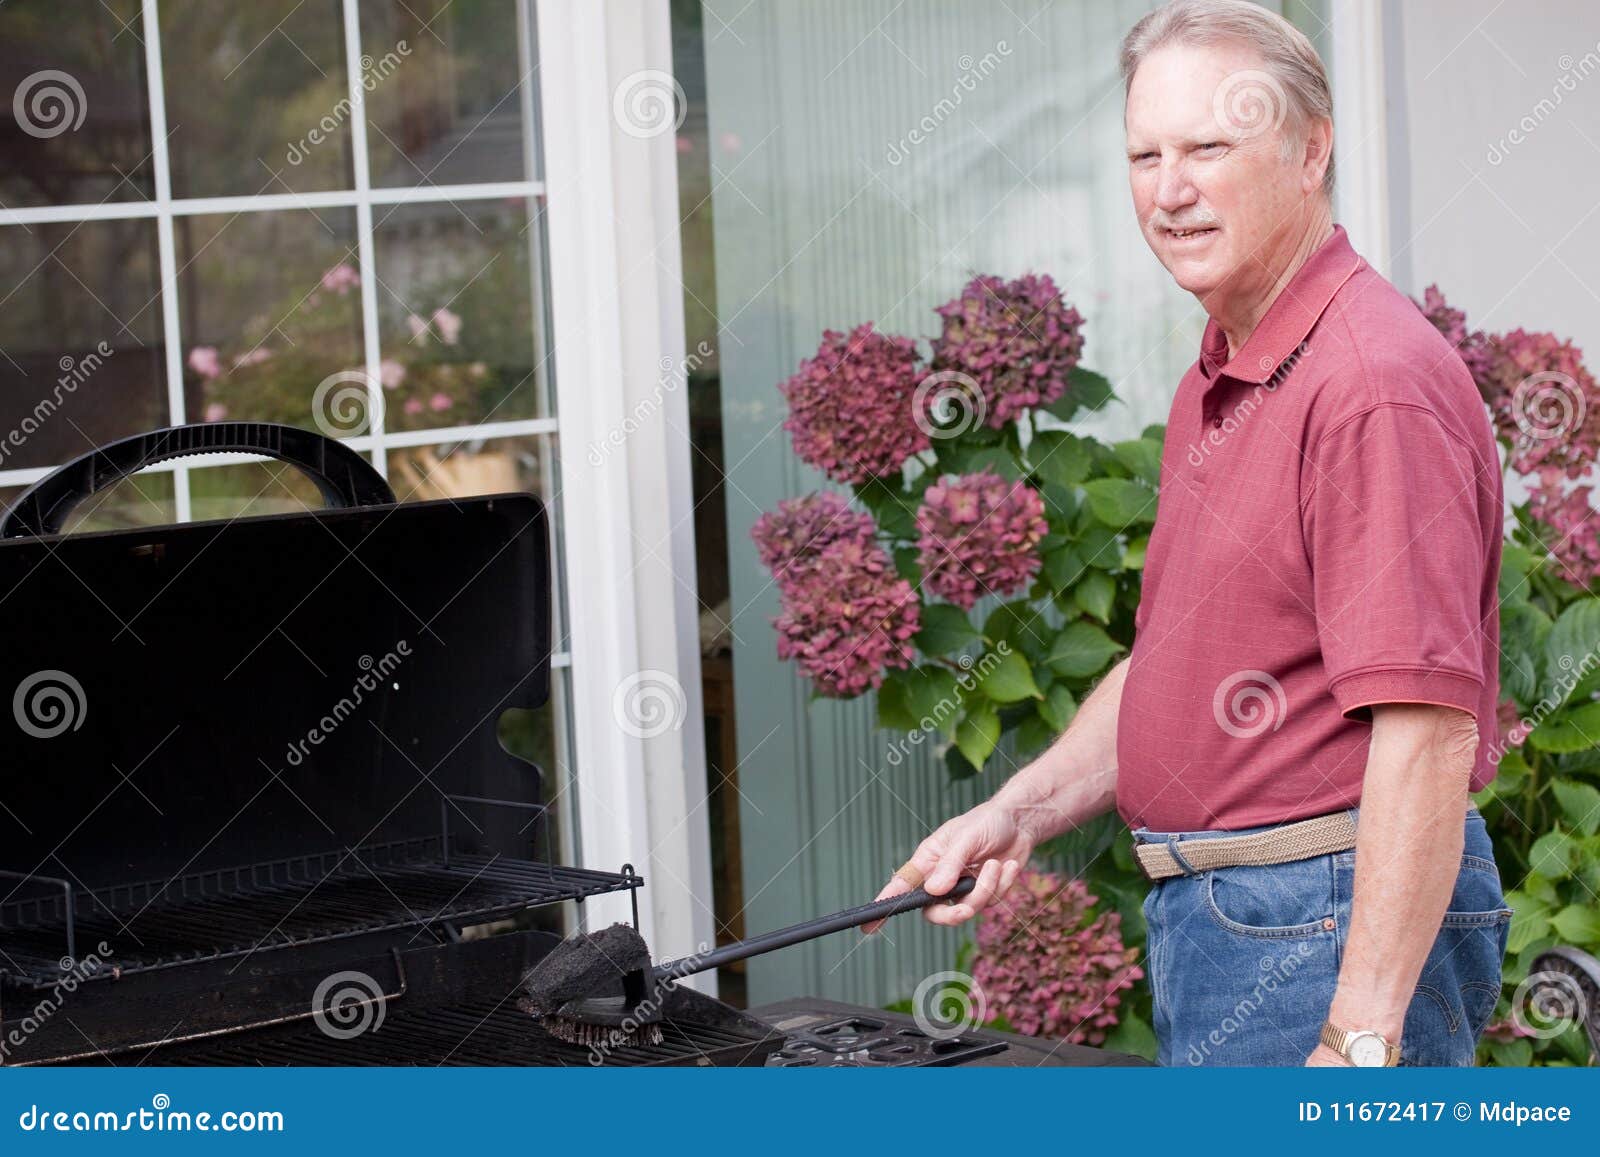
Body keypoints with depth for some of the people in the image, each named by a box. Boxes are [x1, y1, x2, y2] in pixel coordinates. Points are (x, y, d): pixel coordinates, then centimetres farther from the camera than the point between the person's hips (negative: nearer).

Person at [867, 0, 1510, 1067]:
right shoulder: (1216, 385, 15)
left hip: (1337, 917, -10)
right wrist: (1022, 812, 9)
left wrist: (1361, 1039, -28)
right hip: (1211, 912, 10)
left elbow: (1429, 728, -25)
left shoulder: (1373, 385, -19)